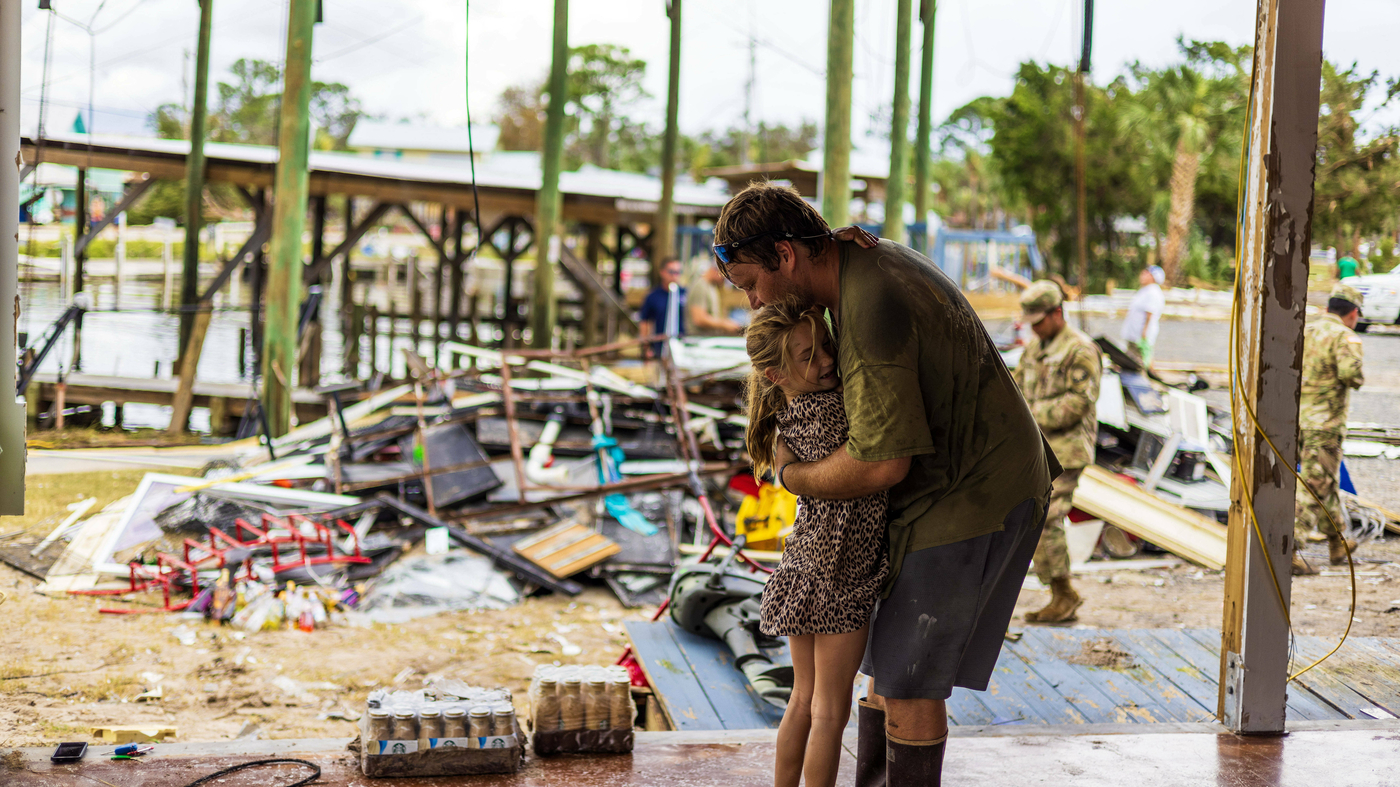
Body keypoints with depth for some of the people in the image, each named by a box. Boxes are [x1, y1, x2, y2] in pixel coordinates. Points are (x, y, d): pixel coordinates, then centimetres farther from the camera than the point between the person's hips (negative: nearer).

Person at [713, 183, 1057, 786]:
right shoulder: (874, 260, 5)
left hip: (972, 499, -10)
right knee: (884, 652, 14)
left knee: (907, 675, -3)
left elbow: (883, 463, -28)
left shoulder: (871, 313, -28)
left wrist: (792, 475, -11)